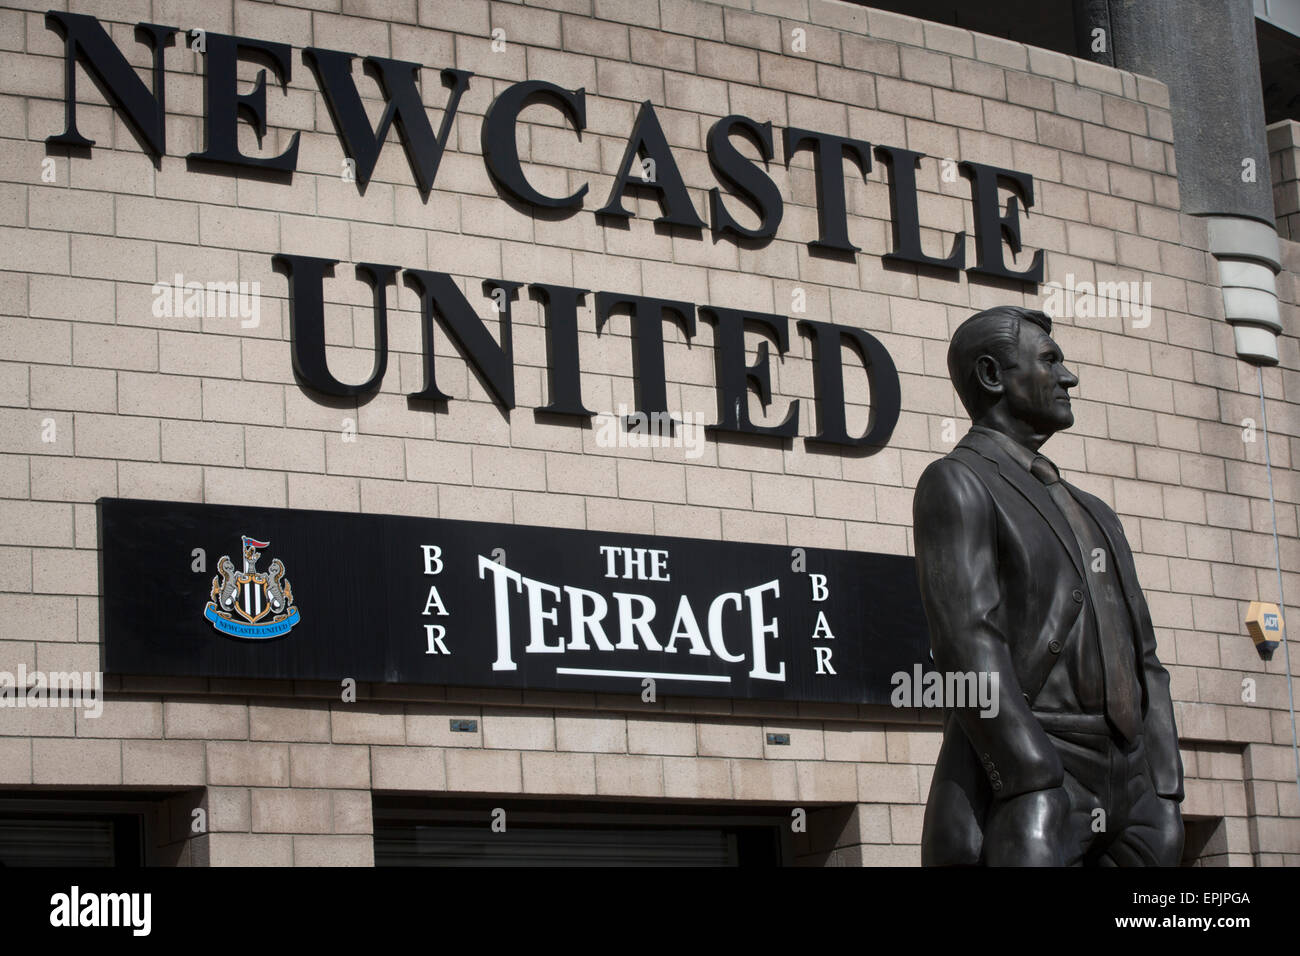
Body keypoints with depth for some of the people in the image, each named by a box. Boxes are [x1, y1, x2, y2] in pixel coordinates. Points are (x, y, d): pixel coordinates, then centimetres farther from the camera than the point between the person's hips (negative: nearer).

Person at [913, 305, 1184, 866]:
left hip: (1126, 799, 7)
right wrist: (1034, 789, -21)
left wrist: (1164, 796, 7)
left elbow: (1141, 664, 20)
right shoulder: (956, 484, 1)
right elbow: (968, 643, -12)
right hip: (1018, 791, -7)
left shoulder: (1092, 516, 26)